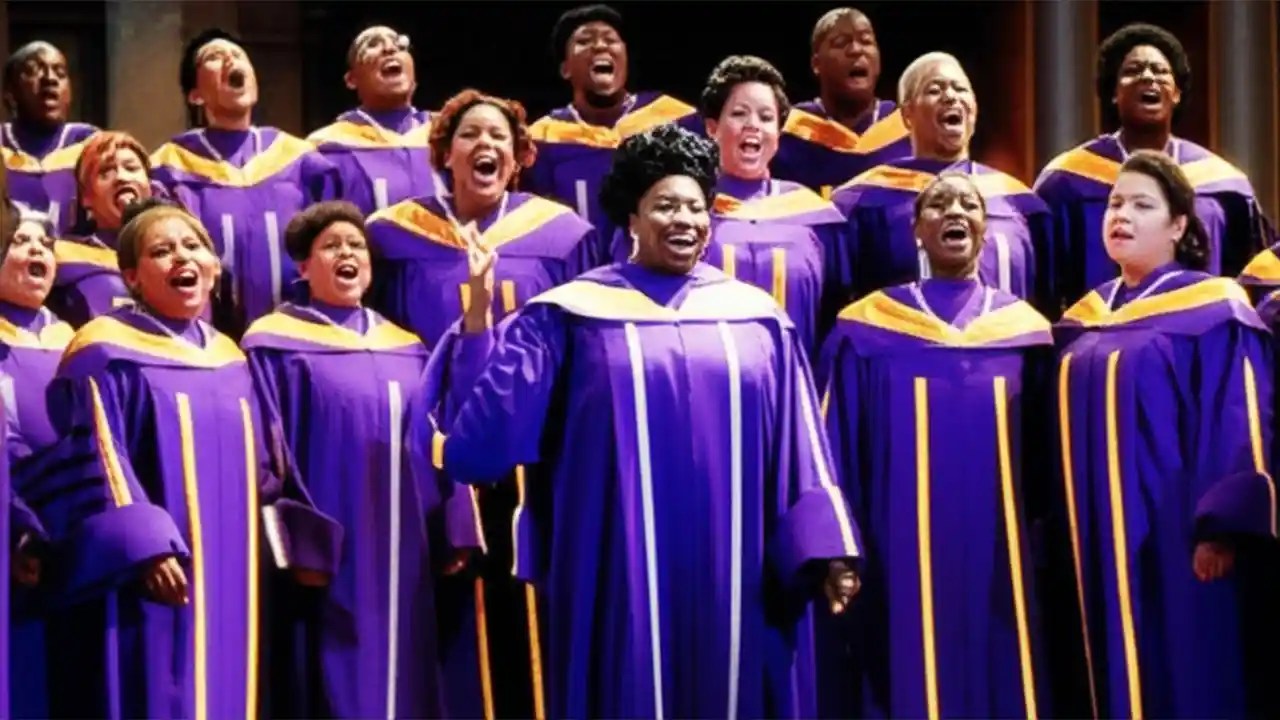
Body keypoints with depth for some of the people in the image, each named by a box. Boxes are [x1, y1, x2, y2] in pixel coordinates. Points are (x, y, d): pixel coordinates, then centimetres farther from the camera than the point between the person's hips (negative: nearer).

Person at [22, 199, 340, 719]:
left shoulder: (229, 359, 16)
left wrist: (299, 547, 14)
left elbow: (262, 465, 21)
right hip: (153, 579, -7)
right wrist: (144, 548, -23)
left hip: (226, 578, 7)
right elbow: (96, 461, -13)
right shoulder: (106, 352, -5)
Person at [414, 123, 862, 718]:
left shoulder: (756, 317, 9)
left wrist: (826, 550, 1)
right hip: (623, 573, -2)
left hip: (733, 574, 2)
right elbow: (490, 421, -3)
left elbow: (798, 449, 8)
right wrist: (478, 311, -13)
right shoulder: (574, 313, 2)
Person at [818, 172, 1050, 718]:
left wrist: (1046, 562, 11)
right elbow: (836, 459, 2)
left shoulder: (1025, 330, 8)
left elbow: (1047, 461, 13)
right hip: (904, 568, -2)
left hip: (1000, 566, 2)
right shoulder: (866, 332, 1)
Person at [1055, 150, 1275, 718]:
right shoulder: (1083, 321, 14)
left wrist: (1221, 530, -19)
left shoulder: (1214, 312, -5)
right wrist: (1066, 531, 14)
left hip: (1177, 535, -6)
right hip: (1105, 539, 6)